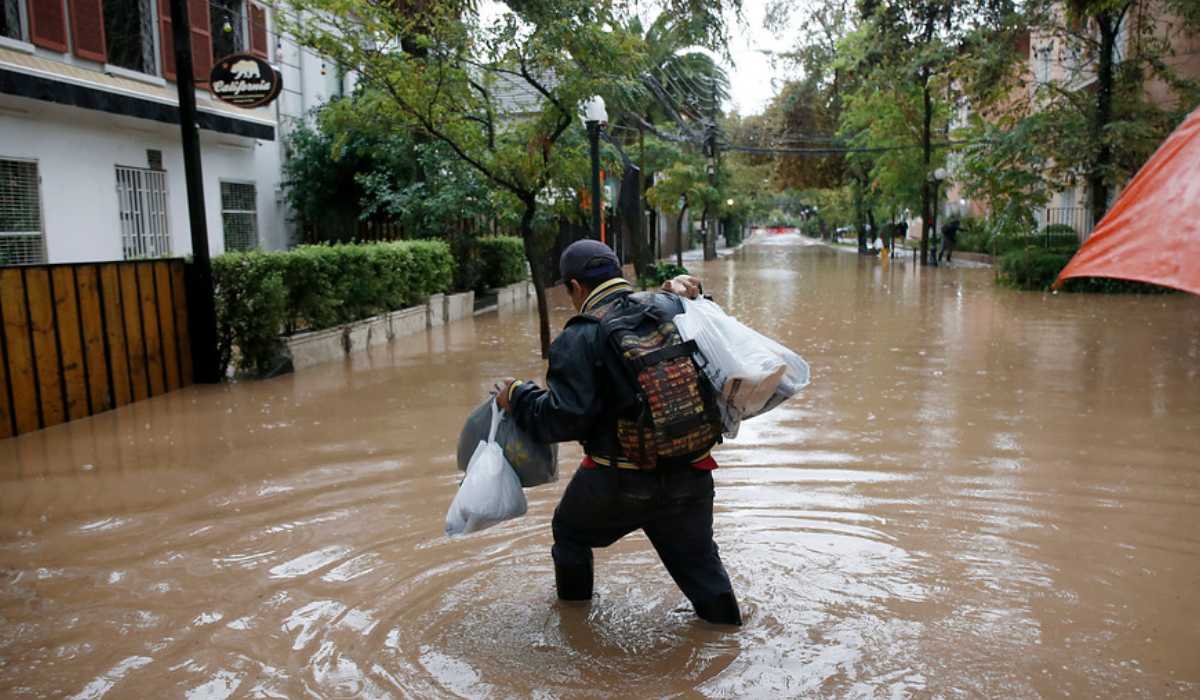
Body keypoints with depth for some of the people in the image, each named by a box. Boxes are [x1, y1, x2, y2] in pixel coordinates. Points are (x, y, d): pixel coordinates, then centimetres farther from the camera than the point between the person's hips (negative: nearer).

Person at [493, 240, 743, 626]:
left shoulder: (579, 339, -14)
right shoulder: (674, 308, -1)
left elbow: (564, 418, -18)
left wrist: (518, 399, -2)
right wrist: (693, 295, 15)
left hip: (617, 482, -3)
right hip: (691, 474, 3)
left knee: (570, 532, 26)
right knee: (697, 555, 21)